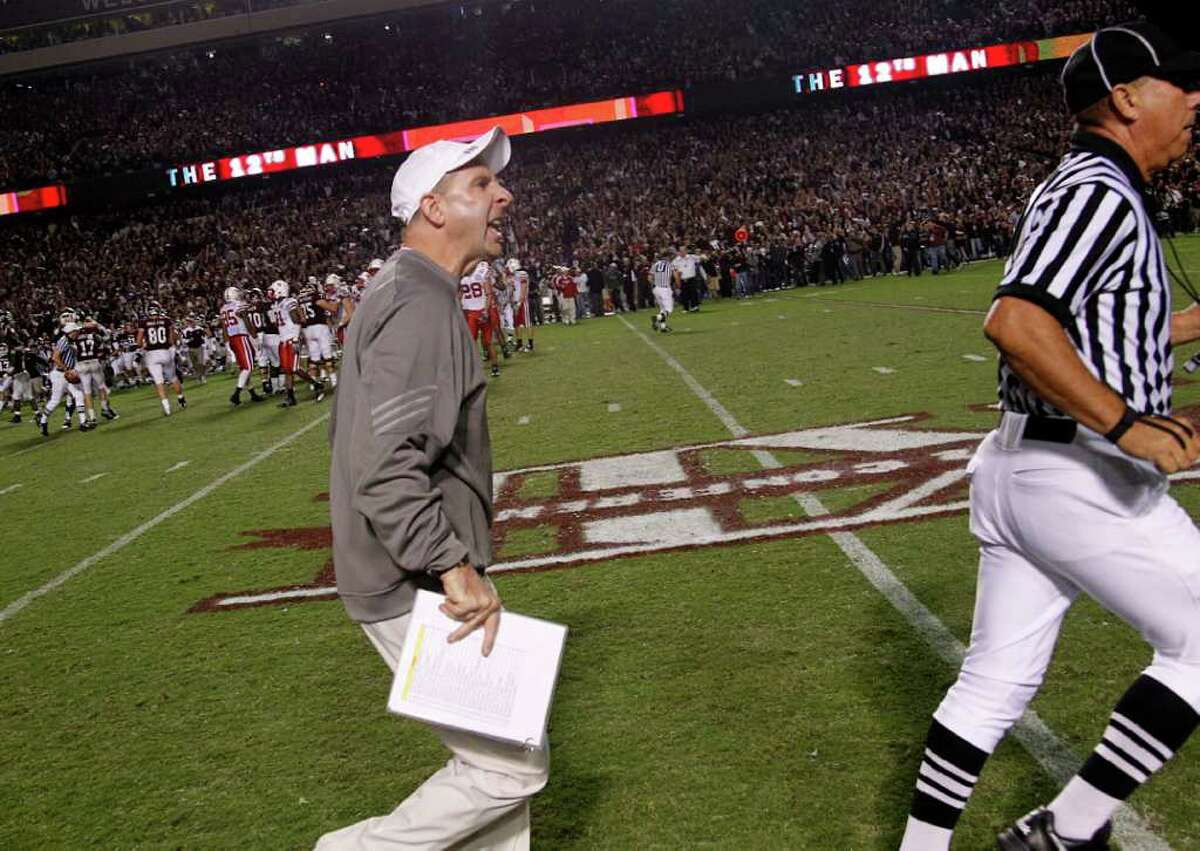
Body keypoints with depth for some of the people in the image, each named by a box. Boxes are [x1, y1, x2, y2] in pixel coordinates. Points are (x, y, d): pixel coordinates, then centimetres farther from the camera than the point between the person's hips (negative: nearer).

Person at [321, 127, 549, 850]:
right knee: (513, 764, -1)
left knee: (507, 750, 20)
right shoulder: (421, 305, -19)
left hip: (424, 574, 11)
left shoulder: (397, 293, 13)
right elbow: (385, 465, -29)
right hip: (422, 588, -10)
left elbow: (369, 439, 19)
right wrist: (455, 569, -27)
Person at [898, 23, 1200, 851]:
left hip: (1016, 467, 10)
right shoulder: (1101, 193, -13)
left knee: (995, 682, 13)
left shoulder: (1077, 192, 19)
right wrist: (1128, 426, -29)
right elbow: (1014, 322, -28)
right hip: (1082, 477, -10)